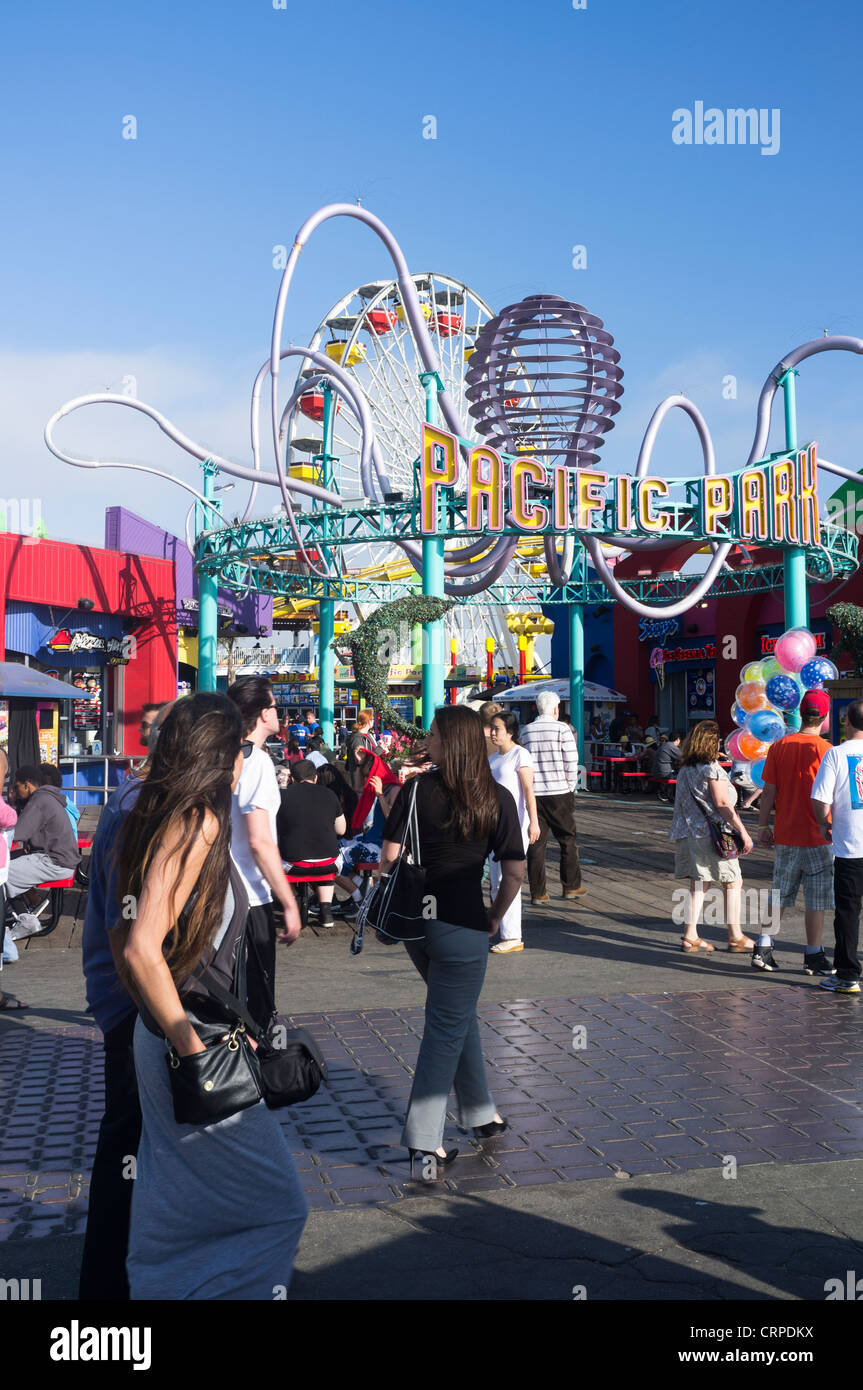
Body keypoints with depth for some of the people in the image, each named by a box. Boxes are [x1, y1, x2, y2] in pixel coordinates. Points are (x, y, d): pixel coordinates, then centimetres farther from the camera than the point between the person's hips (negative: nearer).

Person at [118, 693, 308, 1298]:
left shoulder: (163, 817, 7)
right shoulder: (198, 824, -21)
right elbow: (142, 949, -29)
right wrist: (195, 1050, -22)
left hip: (165, 1038, 10)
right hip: (191, 1040, -9)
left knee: (176, 1210, 21)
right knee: (277, 1207, 5)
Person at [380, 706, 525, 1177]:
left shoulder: (418, 789, -5)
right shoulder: (497, 798, -6)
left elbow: (389, 855, -7)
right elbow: (514, 870, -6)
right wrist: (496, 916, 7)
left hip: (415, 921, 3)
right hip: (463, 925, -3)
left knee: (458, 1015, 21)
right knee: (447, 1027, 5)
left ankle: (481, 1113, 33)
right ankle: (423, 1140, 1)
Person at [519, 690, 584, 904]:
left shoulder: (525, 731, 4)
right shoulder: (563, 729, -7)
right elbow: (571, 763, -9)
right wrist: (570, 787, 4)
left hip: (532, 793, 3)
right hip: (559, 793, -3)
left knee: (536, 842, 6)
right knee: (568, 840, 12)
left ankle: (537, 892, 7)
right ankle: (571, 886, 18)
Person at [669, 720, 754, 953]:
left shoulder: (684, 770, 12)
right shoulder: (712, 769, -11)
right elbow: (722, 804, -15)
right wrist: (743, 833, -14)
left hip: (687, 834, 7)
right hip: (710, 834, -7)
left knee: (697, 885, 10)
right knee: (732, 882, 6)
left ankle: (690, 936, 7)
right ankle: (735, 937, 11)